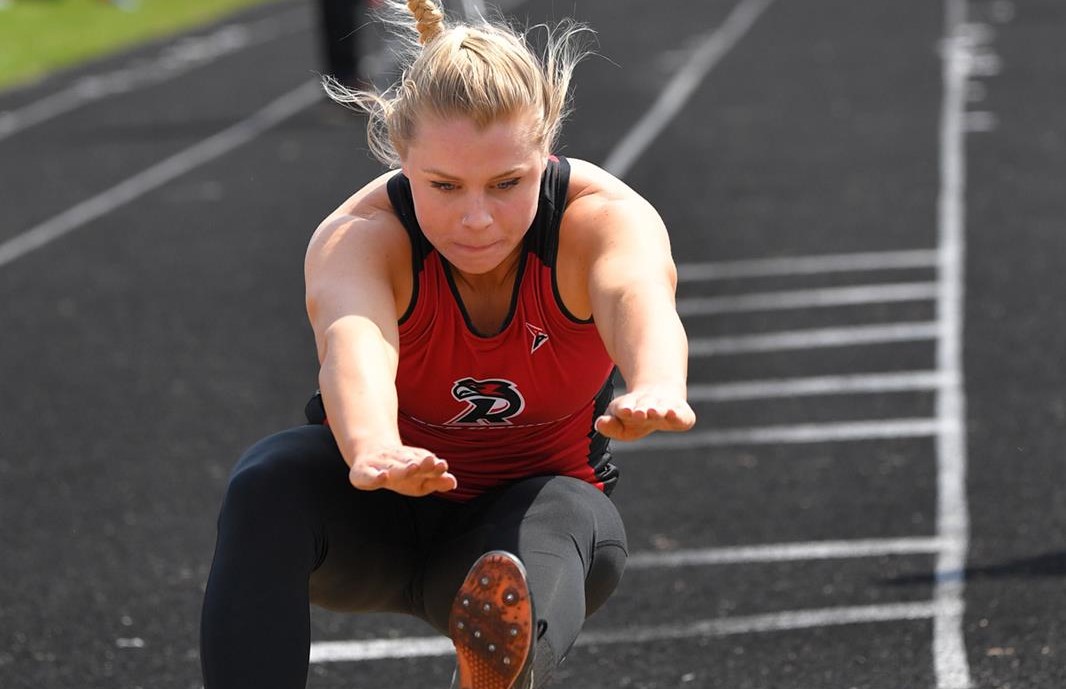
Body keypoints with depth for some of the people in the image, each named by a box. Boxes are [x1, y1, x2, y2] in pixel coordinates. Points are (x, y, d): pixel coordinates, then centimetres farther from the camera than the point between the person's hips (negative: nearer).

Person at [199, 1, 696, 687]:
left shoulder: (603, 217, -23)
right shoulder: (359, 236, -25)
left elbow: (637, 293, -48)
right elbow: (353, 340, -49)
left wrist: (657, 385, -73)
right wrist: (373, 448, -73)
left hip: (522, 520, 0)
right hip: (378, 520, 1)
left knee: (569, 515, -38)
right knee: (272, 482, -34)